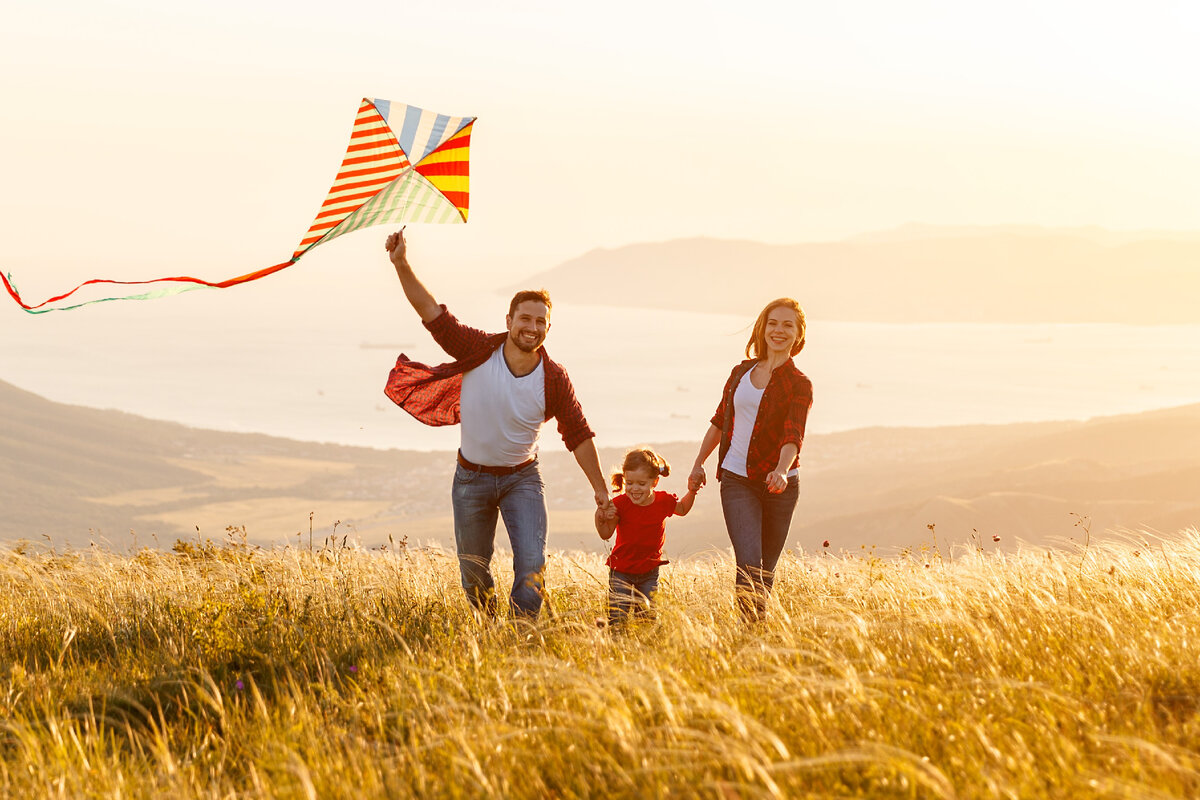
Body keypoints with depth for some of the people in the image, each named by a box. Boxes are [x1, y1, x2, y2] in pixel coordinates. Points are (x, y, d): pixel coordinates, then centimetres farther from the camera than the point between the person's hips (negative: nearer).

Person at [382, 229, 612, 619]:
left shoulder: (554, 379, -14)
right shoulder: (480, 350, -15)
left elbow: (578, 435, -5)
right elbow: (433, 313, -17)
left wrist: (600, 488, -3)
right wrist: (402, 265, -27)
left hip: (521, 477, -1)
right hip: (472, 477, 1)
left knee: (532, 562, -18)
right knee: (473, 571, 11)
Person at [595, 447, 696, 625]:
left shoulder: (663, 501, -7)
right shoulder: (620, 504, -16)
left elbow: (682, 509, 17)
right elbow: (606, 534, -12)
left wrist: (691, 492, 0)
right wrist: (600, 519, -32)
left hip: (649, 573, 2)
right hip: (621, 572, -2)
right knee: (618, 619, -9)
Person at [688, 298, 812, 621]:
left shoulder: (799, 385, 0)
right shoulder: (741, 372, 10)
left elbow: (793, 436, -15)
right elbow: (720, 420, 21)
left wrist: (782, 471, -32)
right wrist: (699, 463, 19)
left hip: (778, 485, -1)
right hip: (736, 481, 1)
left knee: (765, 569, 4)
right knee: (749, 564, -15)